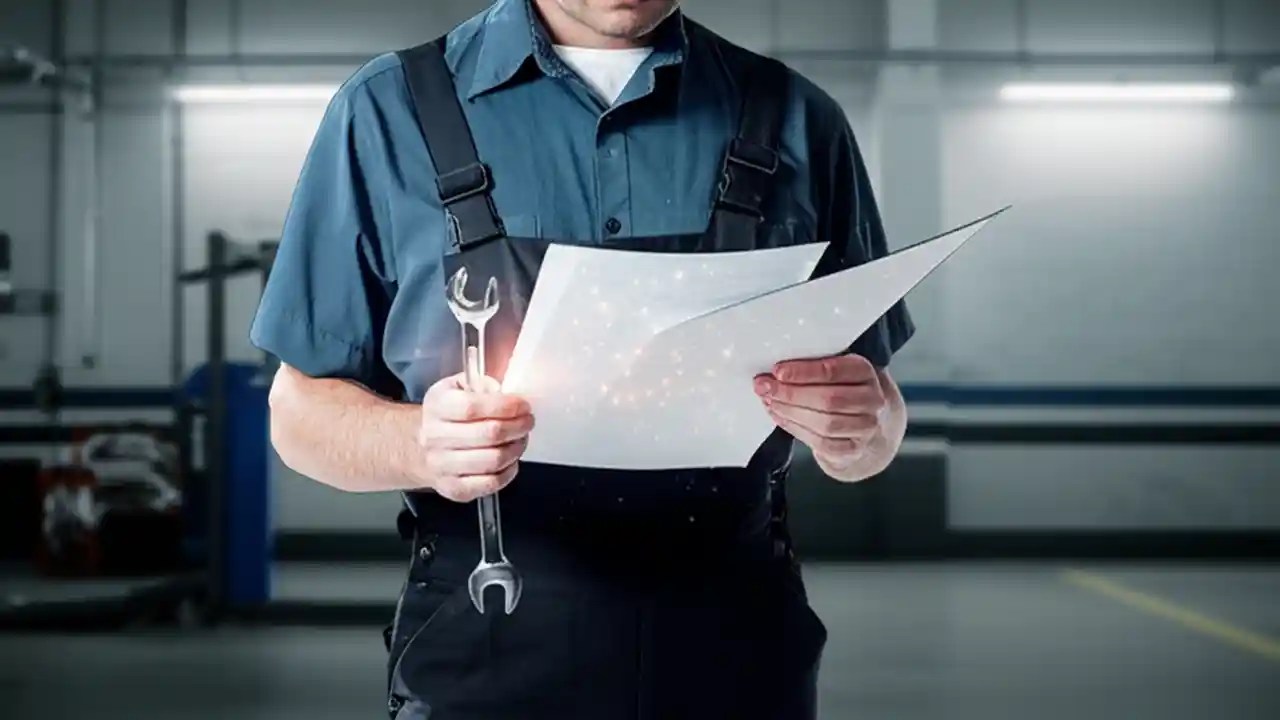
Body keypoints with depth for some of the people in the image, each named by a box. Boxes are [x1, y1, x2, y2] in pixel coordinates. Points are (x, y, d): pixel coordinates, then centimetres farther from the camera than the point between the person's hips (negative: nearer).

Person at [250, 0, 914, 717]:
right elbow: (302, 409, -2)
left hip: (736, 653, 2)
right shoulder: (390, 110, -3)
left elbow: (876, 435, 6)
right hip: (488, 651, -1)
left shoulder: (799, 122, 2)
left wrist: (856, 431, -18)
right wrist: (421, 444, -23)